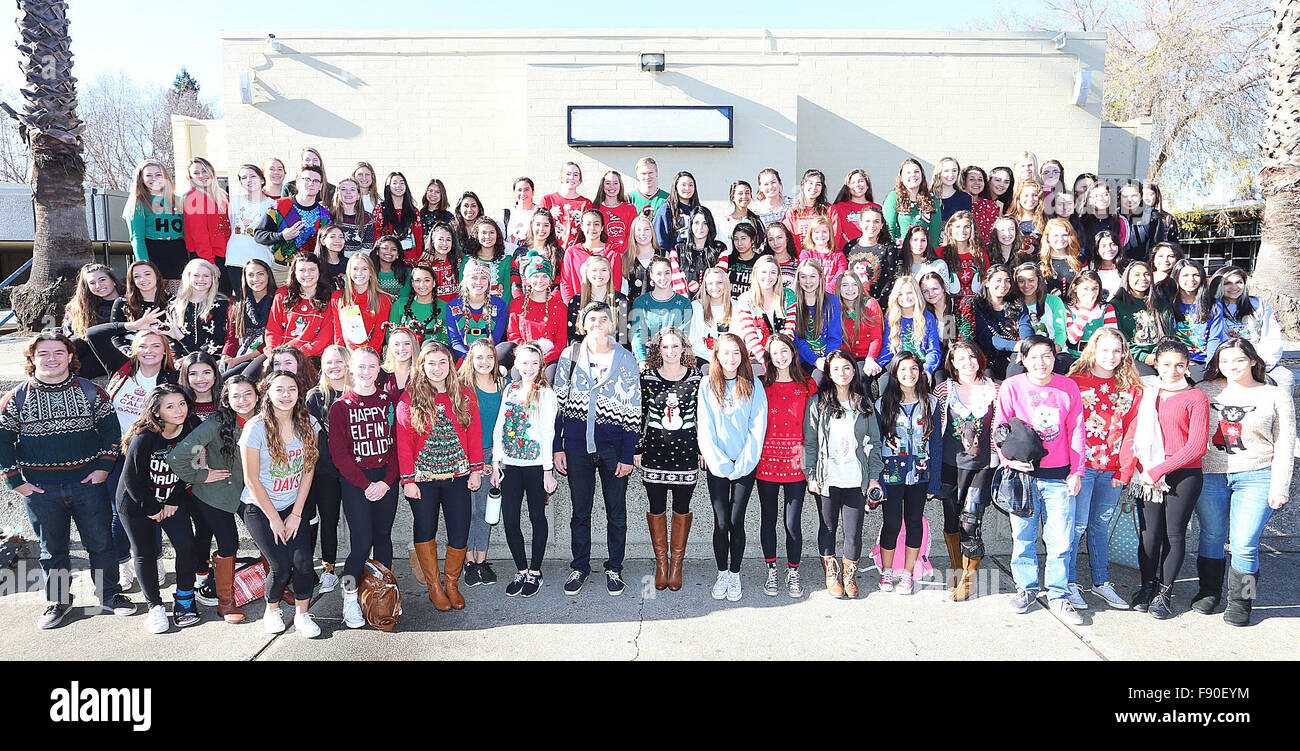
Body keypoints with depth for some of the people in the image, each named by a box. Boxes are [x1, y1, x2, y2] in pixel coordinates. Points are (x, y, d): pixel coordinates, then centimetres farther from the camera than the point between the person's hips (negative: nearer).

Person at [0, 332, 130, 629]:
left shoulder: (91, 391, 1)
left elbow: (111, 430, 5)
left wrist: (104, 468, -3)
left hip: (88, 482, 0)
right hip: (40, 490, 0)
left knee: (101, 541, 7)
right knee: (52, 548, 12)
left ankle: (109, 593, 23)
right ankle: (58, 600, 29)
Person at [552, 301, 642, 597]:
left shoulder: (626, 359, 0)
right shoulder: (570, 355, 3)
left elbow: (633, 412, 0)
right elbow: (557, 403, 6)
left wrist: (628, 455, -5)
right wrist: (557, 447, 1)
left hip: (613, 448, -1)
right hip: (577, 447, 1)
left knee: (616, 512, 9)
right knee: (580, 511, 11)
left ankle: (614, 568, 24)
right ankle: (580, 567, 27)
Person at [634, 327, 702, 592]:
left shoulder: (696, 379, 1)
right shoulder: (647, 377, 0)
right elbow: (639, 416, 4)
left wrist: (703, 449, 6)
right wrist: (637, 449, 3)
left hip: (686, 451, 0)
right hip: (654, 450, 0)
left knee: (682, 507, 6)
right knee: (656, 507, 6)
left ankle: (676, 563, 19)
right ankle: (661, 563, 20)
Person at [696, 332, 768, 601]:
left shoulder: (753, 386, 2)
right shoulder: (707, 386, 3)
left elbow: (757, 428, -2)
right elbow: (704, 429, -1)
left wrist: (743, 463, -9)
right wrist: (720, 463, -9)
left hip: (745, 466, 0)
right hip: (716, 466, 0)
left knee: (737, 521, 0)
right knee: (721, 522, 1)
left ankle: (735, 574, 15)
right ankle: (722, 574, 17)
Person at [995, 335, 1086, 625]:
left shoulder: (1068, 387, 4)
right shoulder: (1011, 387, -1)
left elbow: (1076, 430, 7)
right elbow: (999, 429, 2)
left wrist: (1077, 471, 4)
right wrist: (1009, 460, -12)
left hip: (1059, 476, 1)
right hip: (1023, 472, -1)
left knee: (1061, 540, 1)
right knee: (1023, 537, 8)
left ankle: (1059, 596, 16)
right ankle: (1026, 588, 27)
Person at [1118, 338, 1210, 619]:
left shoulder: (1196, 398, -3)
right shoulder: (1146, 394, 8)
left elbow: (1197, 446, -10)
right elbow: (1132, 435, 6)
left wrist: (1158, 470, -13)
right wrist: (1126, 472, -4)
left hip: (1184, 476, -2)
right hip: (1149, 477, 3)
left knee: (1174, 534, 6)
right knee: (1150, 534, 5)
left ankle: (1165, 591, 22)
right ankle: (1148, 586, 24)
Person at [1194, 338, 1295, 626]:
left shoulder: (1276, 396, 5)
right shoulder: (1203, 391, 8)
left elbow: (1284, 445, 4)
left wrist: (1280, 486, -3)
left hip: (1255, 478, -2)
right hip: (1208, 476, 2)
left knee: (1244, 544, -4)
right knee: (1212, 536, 10)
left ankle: (1240, 601, 13)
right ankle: (1209, 591, 27)